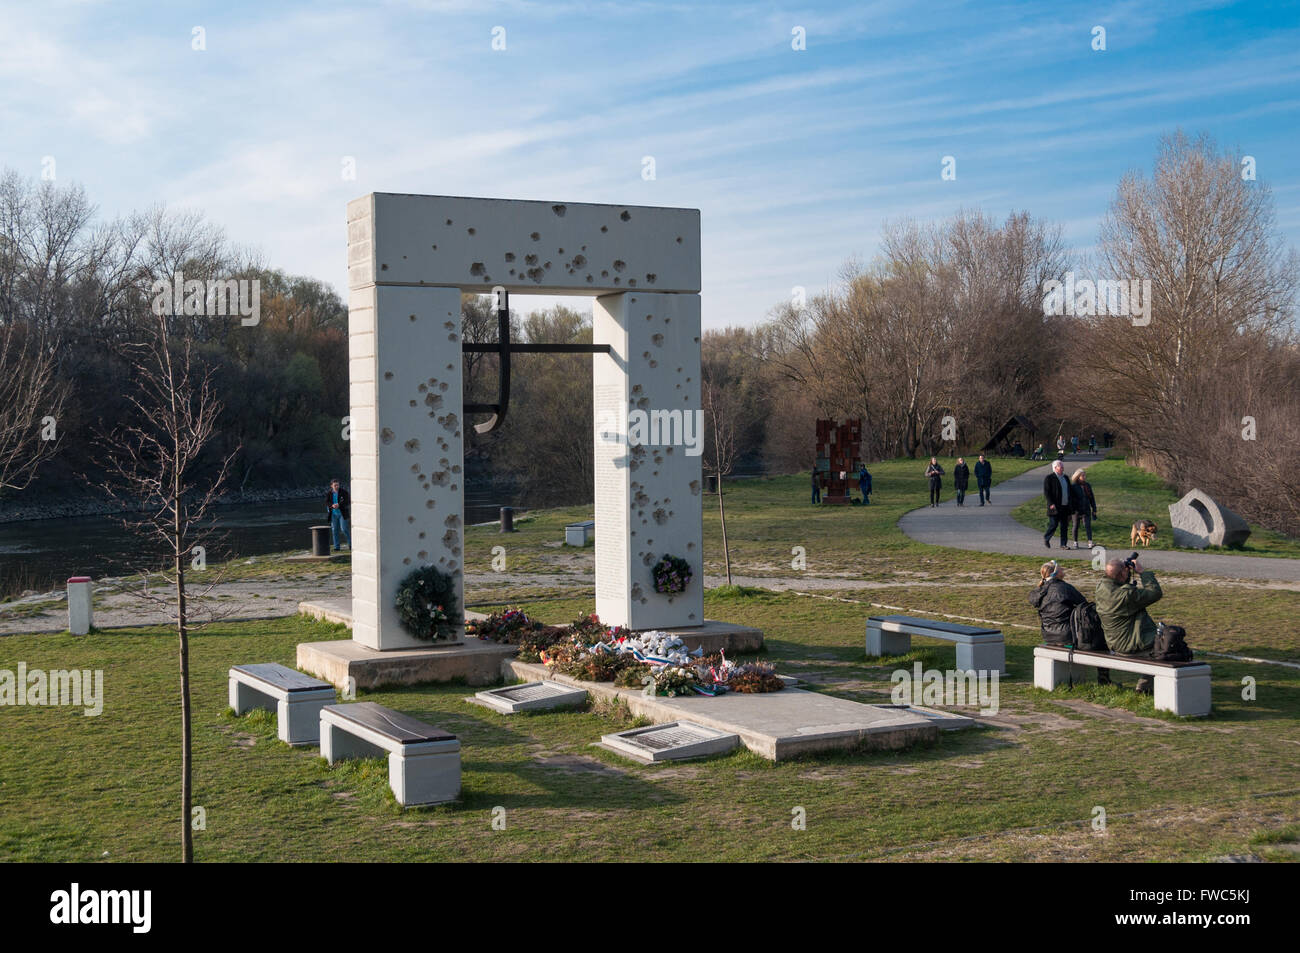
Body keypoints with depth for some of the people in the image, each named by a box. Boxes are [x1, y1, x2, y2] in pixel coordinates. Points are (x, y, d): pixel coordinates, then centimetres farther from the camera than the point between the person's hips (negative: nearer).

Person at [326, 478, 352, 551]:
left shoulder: (343, 492, -6)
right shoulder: (329, 494, 3)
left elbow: (348, 502, -10)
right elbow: (327, 503, -2)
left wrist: (339, 505, -24)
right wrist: (332, 505, -24)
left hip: (342, 514, -3)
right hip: (333, 514, 3)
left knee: (343, 529, -9)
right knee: (334, 530, 4)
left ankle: (350, 543, 9)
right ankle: (336, 547, 11)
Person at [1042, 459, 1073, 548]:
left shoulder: (1065, 478, 16)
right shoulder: (1049, 478, -6)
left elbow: (1069, 491, 23)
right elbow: (1046, 492, -11)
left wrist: (1069, 504, 17)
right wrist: (1051, 504, -19)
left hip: (1065, 507, 6)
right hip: (1055, 507, -6)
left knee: (1065, 526, 4)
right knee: (1053, 525, -4)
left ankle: (1064, 544, 8)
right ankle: (1046, 539, 19)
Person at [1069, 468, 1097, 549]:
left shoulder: (1087, 485, 7)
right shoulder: (1073, 486, -6)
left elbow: (1092, 498, 12)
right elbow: (1070, 499, -7)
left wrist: (1094, 509, 10)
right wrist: (1071, 511, -12)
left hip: (1086, 510, 2)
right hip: (1077, 510, -2)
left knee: (1088, 525, -10)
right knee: (1076, 526, 9)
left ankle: (1090, 543, -18)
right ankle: (1075, 542, 23)